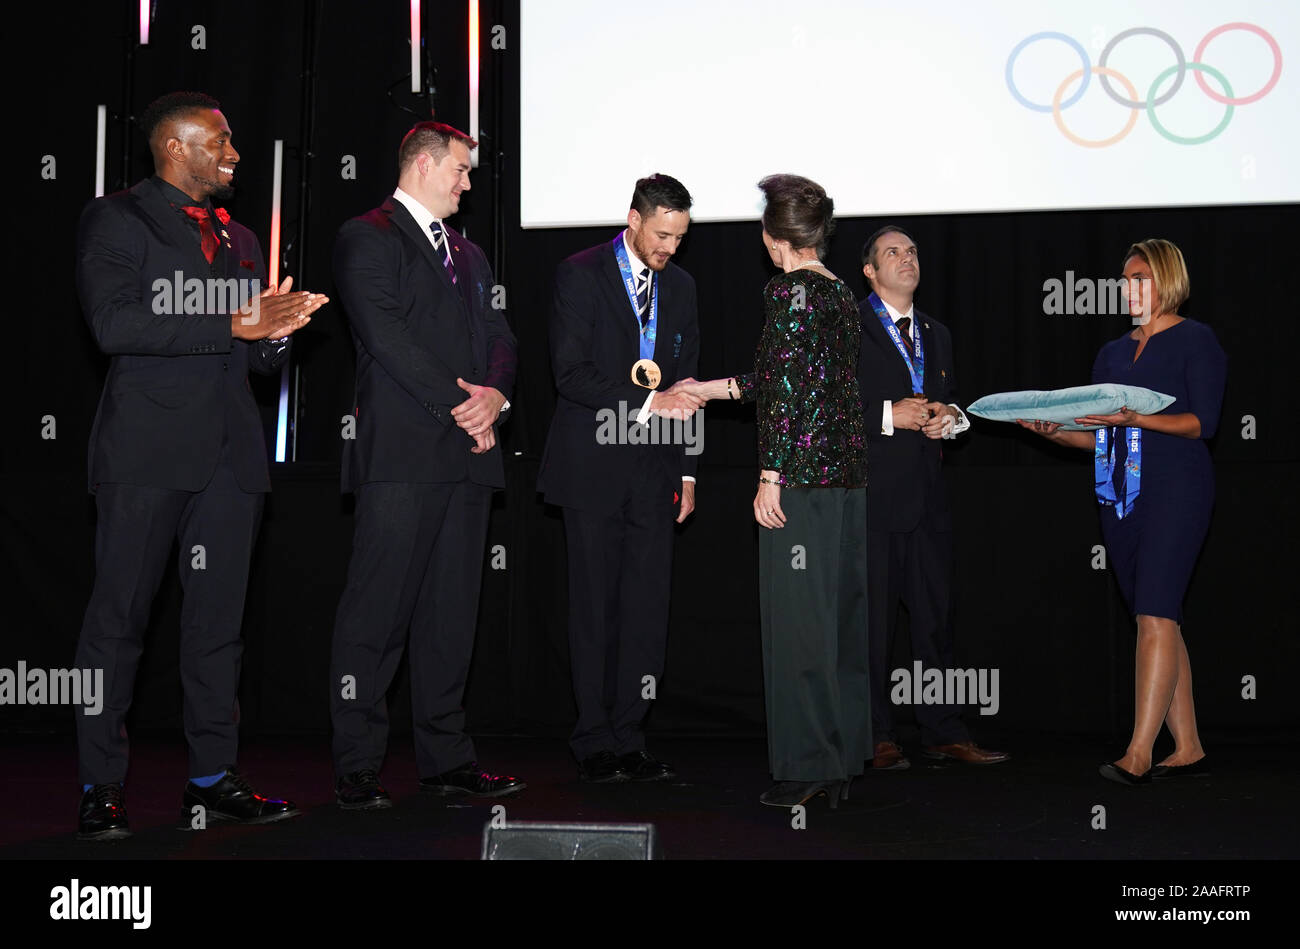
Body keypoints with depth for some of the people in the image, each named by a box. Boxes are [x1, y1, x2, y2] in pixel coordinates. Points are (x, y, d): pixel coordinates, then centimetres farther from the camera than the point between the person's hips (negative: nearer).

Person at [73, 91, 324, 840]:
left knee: (220, 616, 7)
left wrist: (277, 334, -1)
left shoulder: (239, 239, 21)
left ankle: (213, 778, 14)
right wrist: (233, 326, -16)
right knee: (120, 615, -2)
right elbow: (114, 325, -14)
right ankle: (101, 788, 6)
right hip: (147, 449, -6)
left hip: (230, 453, 6)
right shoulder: (115, 220, 1)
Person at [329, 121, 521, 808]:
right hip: (401, 454, -7)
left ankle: (446, 758, 14)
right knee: (377, 610, -6)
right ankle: (356, 768, 0)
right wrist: (459, 407, -12)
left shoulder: (467, 254, 26)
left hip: (467, 455, 7)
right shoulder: (368, 237, 1)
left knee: (452, 610, 8)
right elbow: (385, 335, -11)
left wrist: (495, 395, -3)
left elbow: (497, 337, 18)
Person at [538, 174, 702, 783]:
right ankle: (594, 744, 6)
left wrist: (687, 471, 13)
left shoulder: (680, 286, 14)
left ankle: (629, 741, 9)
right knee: (595, 607, -1)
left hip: (654, 471, 5)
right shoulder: (580, 274, -3)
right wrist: (647, 403, -19)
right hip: (594, 468, -5)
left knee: (648, 611, 2)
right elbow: (571, 372, -12)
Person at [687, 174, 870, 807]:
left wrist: (771, 477, -14)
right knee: (841, 618, 11)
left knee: (797, 620, -3)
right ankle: (843, 763, 18)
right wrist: (716, 388, 33)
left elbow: (788, 389, -17)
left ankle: (808, 766, 2)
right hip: (847, 479, 8)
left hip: (800, 478, -8)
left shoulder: (787, 292, -9)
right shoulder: (842, 293, 16)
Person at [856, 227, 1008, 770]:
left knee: (936, 617, 7)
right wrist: (888, 415, -15)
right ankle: (876, 739, 5)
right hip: (872, 497, -6)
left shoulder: (936, 334, 21)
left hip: (928, 497, 6)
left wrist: (949, 415, 6)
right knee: (871, 623, -3)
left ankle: (944, 734, 14)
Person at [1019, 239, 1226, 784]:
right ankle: (1187, 748, 12)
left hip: (1175, 488, -7)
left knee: (1155, 617, -15)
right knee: (1160, 621, 7)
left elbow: (1204, 422, -9)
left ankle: (1138, 755, -19)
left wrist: (1134, 418, -22)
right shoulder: (1114, 353, 20)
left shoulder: (1196, 341, 2)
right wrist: (1052, 430, -2)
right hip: (1119, 495, 7)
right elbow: (1099, 437, 17)